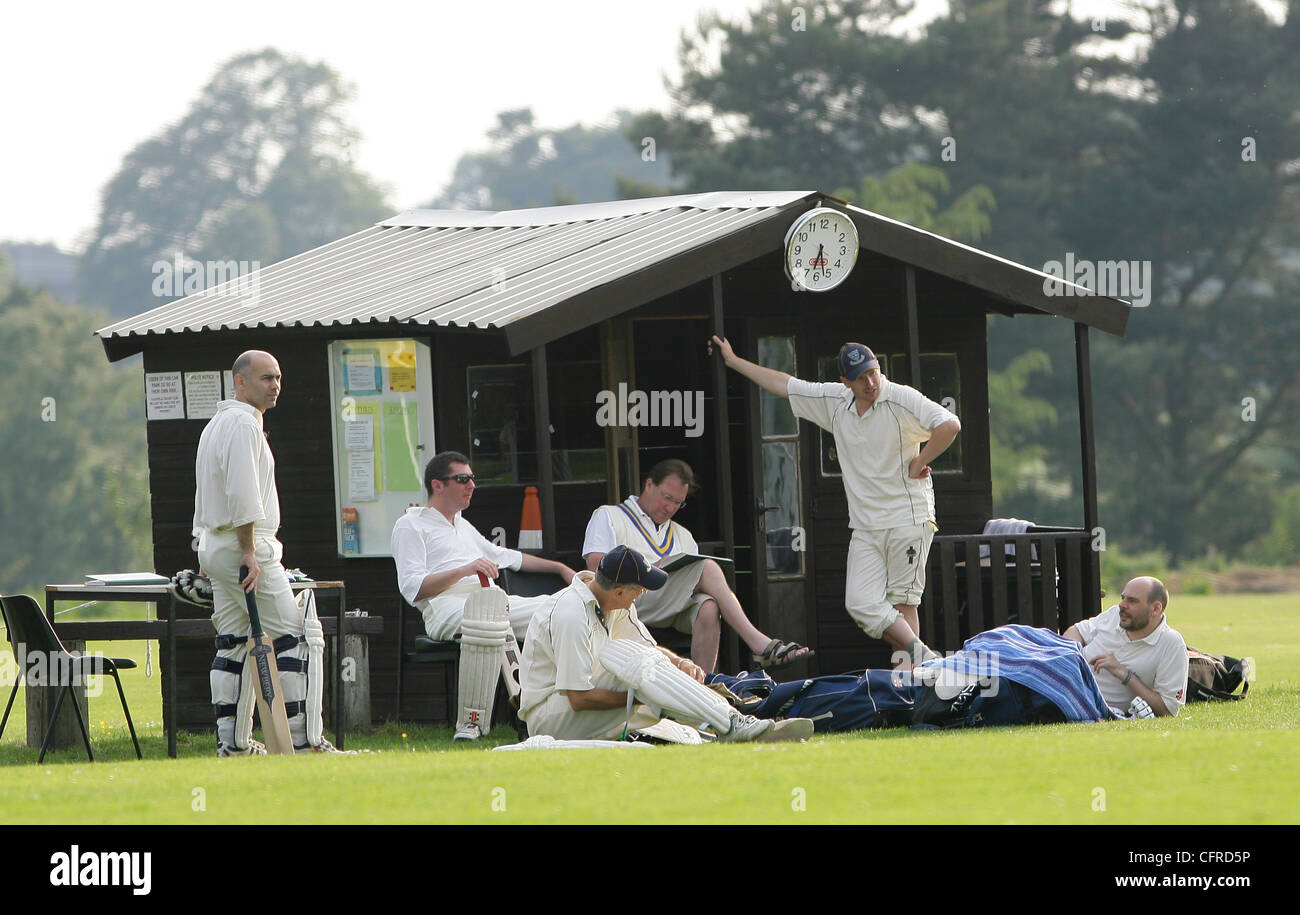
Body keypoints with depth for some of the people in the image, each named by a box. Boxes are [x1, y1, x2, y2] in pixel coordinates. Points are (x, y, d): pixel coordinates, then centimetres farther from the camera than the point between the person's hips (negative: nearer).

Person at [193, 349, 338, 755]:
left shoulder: (216, 424, 21)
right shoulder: (243, 423, -13)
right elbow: (242, 494, -22)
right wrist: (250, 551, -23)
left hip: (213, 546, 11)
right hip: (243, 543, -11)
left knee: (233, 645, 10)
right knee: (296, 636, -9)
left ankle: (232, 742, 8)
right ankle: (304, 739, -13)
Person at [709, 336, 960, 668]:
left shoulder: (902, 399, -10)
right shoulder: (834, 400, 8)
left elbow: (950, 425, -21)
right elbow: (783, 384, 19)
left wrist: (919, 463, -14)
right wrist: (733, 361, 26)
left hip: (908, 519, -6)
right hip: (865, 526, 6)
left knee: (902, 603, -6)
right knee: (861, 603, -7)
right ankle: (919, 653, -2)